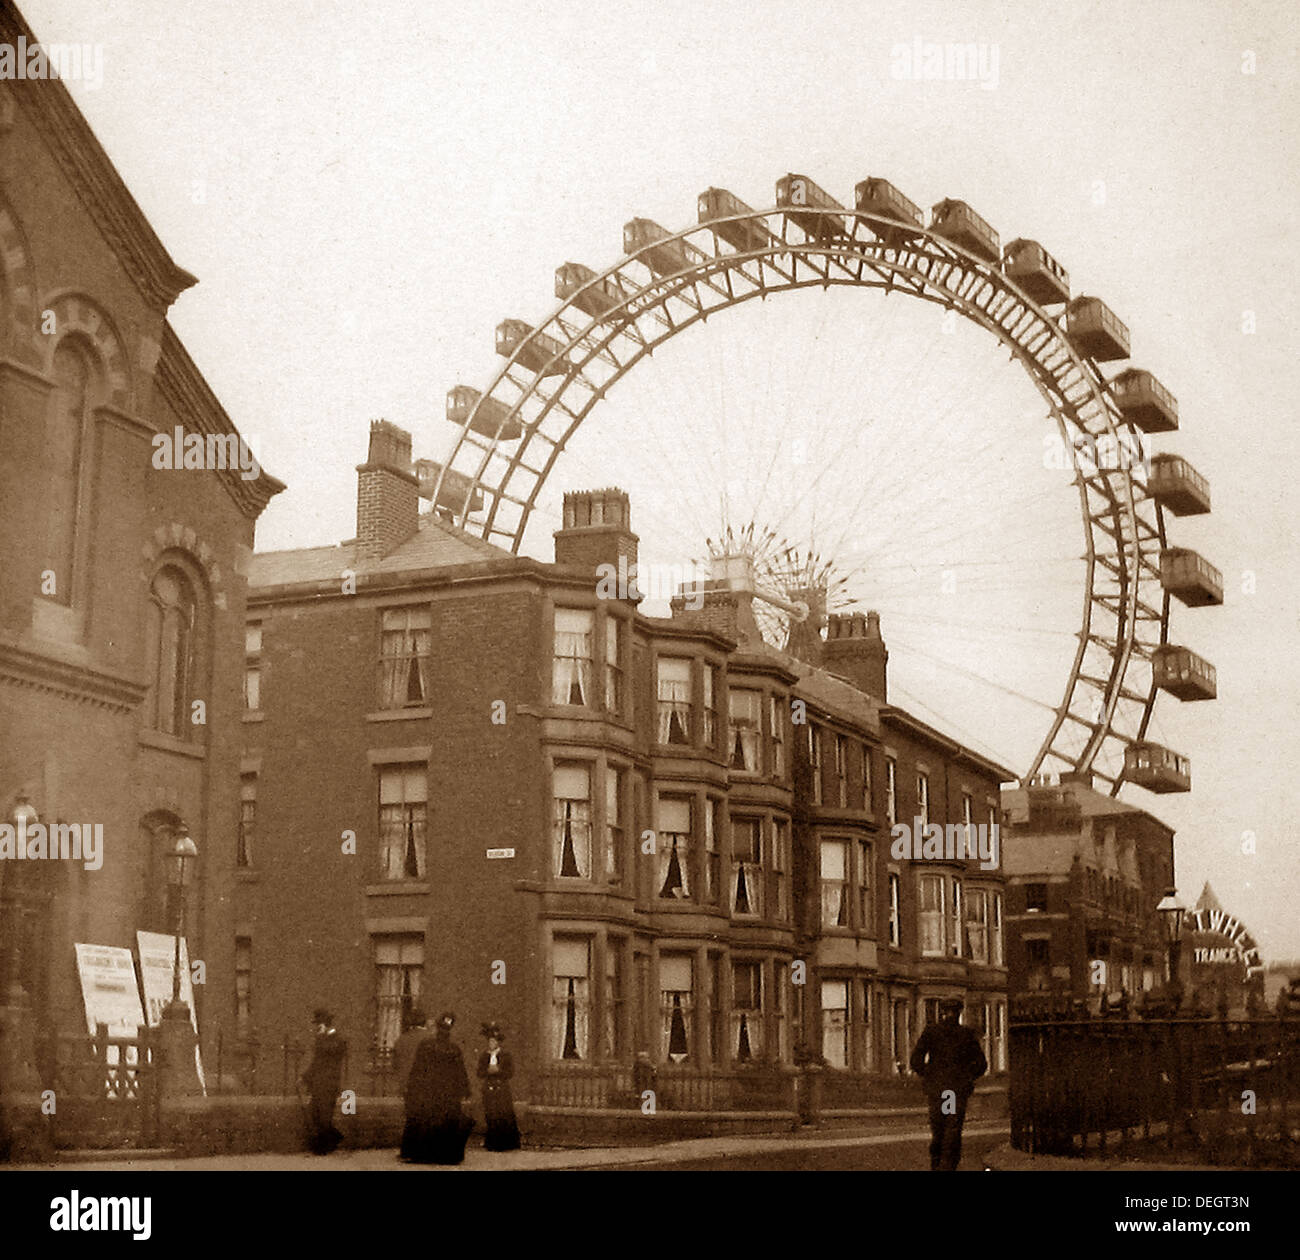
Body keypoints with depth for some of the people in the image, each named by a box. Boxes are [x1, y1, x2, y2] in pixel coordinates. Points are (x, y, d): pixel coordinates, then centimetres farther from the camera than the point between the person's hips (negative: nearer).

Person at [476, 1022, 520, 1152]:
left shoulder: (506, 1055, 2)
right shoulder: (484, 1056, 9)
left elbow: (511, 1072, -2)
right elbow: (480, 1074, 6)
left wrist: (498, 1070, -16)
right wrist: (488, 1071, -13)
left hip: (503, 1089, -2)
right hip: (489, 1090, 2)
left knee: (505, 1116, -6)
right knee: (492, 1118, 1)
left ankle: (507, 1143, 0)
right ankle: (493, 1143, 9)